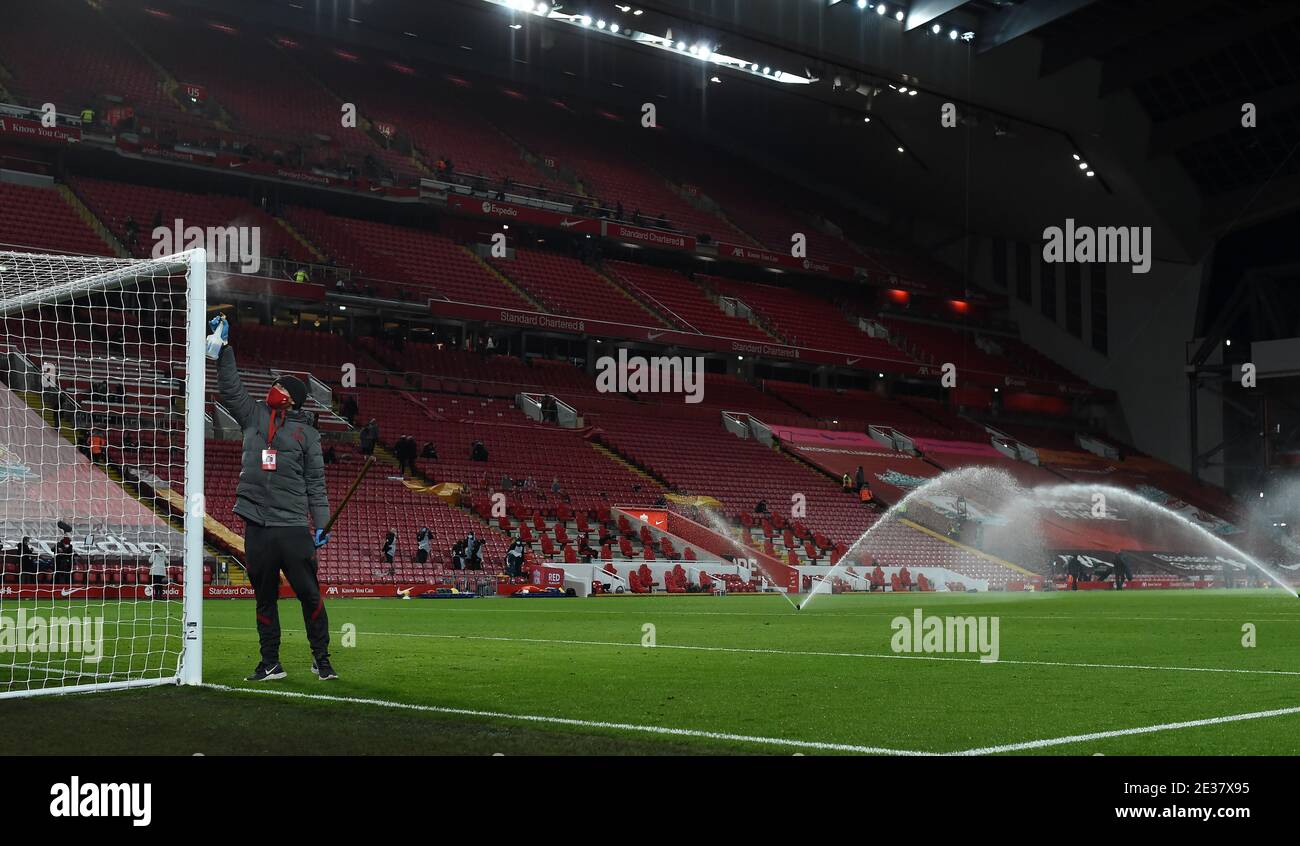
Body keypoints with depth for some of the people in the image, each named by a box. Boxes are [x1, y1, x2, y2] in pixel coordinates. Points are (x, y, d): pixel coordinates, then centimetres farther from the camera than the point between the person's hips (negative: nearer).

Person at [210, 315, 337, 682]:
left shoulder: (306, 431, 6)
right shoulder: (254, 415, 14)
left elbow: (316, 482, 4)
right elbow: (230, 388, 14)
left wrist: (322, 524, -2)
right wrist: (223, 347, 7)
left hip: (293, 526, -3)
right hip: (257, 525, 3)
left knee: (309, 594, -5)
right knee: (264, 597, 8)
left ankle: (321, 659, 7)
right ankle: (270, 663, 15)